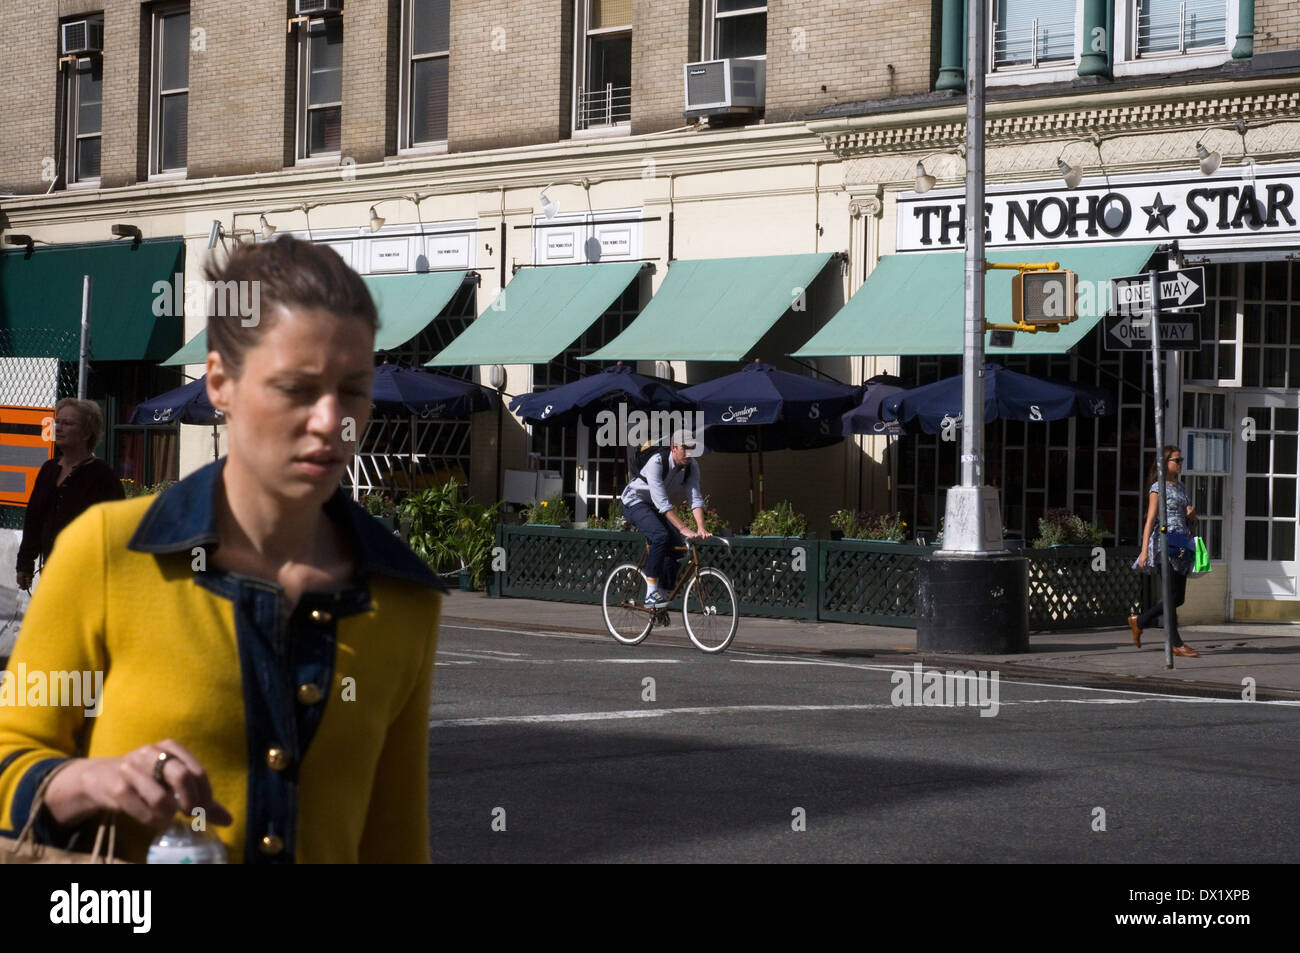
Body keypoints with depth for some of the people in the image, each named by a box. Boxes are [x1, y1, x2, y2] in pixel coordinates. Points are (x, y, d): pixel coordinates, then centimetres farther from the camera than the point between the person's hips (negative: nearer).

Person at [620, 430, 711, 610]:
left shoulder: (692, 466, -12)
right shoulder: (656, 462, -32)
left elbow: (695, 498, -18)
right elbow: (662, 502, -37)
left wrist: (701, 528, -33)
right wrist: (684, 529, -42)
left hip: (655, 507, 7)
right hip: (635, 502, -7)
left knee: (675, 545, -9)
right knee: (661, 536, -30)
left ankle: (664, 595, 4)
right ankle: (651, 592, -27)